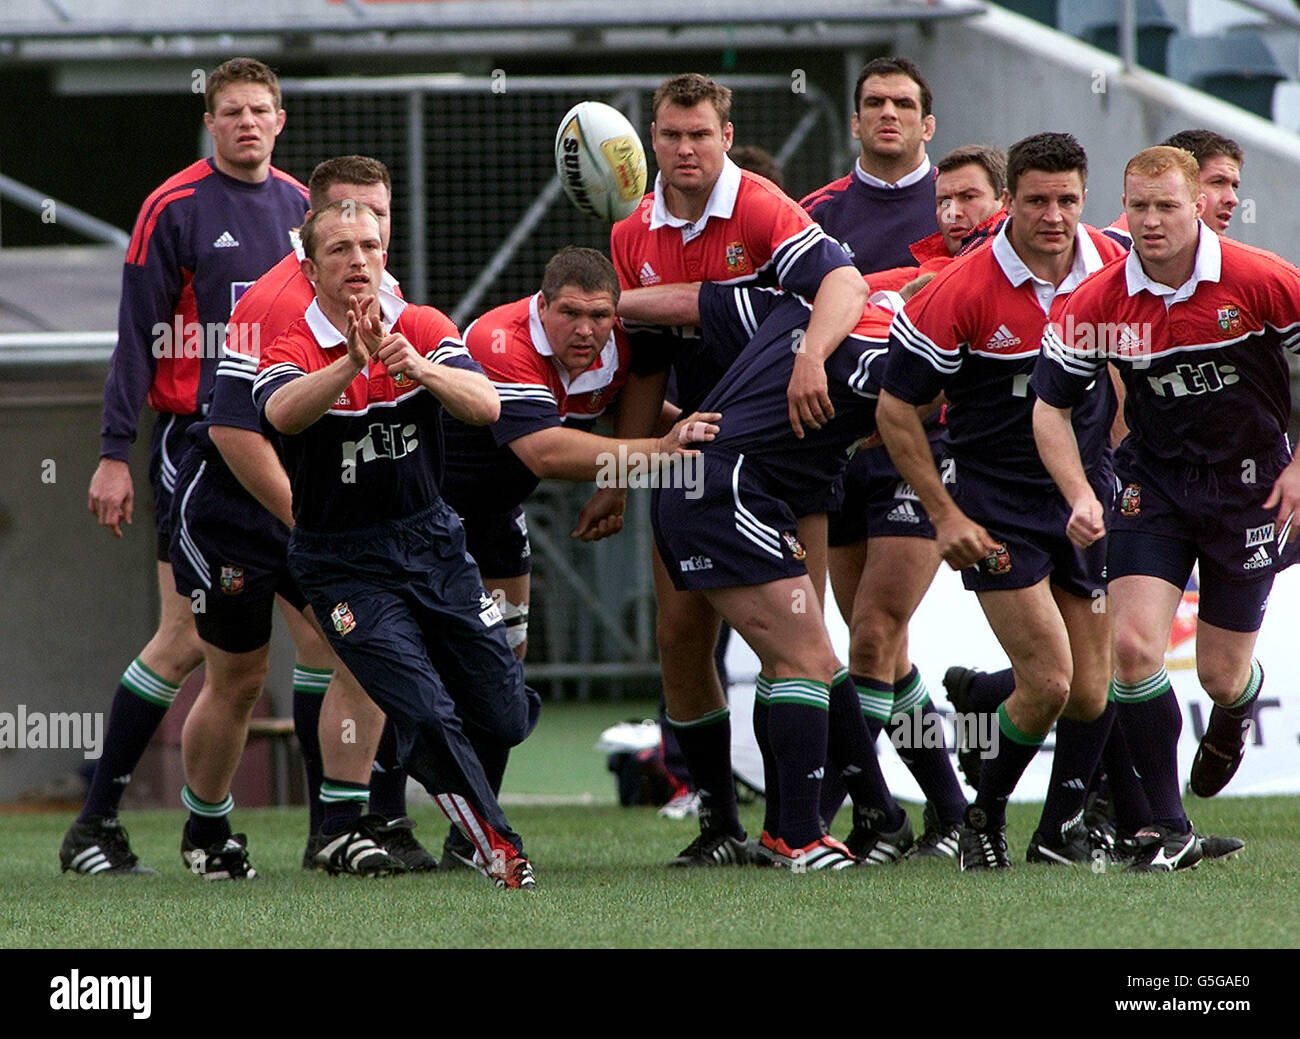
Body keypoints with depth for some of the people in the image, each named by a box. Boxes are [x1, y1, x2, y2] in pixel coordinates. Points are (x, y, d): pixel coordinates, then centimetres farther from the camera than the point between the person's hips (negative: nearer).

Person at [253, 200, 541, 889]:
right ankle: (500, 852, -2)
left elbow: (485, 407, -20)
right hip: (343, 564, -4)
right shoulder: (292, 349, -10)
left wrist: (421, 368, -40)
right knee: (427, 715, -18)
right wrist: (351, 364, -51)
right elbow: (282, 415, -34)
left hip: (431, 540, 4)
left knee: (504, 719, 6)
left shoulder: (423, 327, -2)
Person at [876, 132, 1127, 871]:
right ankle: (985, 816, 10)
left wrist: (1113, 458, 12)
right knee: (1048, 680, -13)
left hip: (1085, 497, 4)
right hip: (994, 502, -4)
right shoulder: (963, 290, -18)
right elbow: (896, 405, -9)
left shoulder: (1113, 266, -5)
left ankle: (1062, 830, 24)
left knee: (1091, 692, 3)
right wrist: (945, 515, -9)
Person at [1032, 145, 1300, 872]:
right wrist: (1080, 498, -14)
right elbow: (1051, 403, -2)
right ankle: (1170, 829, -7)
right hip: (1152, 480, 2)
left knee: (1221, 675, 4)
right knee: (1134, 645, -17)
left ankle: (1238, 704, 46)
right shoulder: (1101, 302, -11)